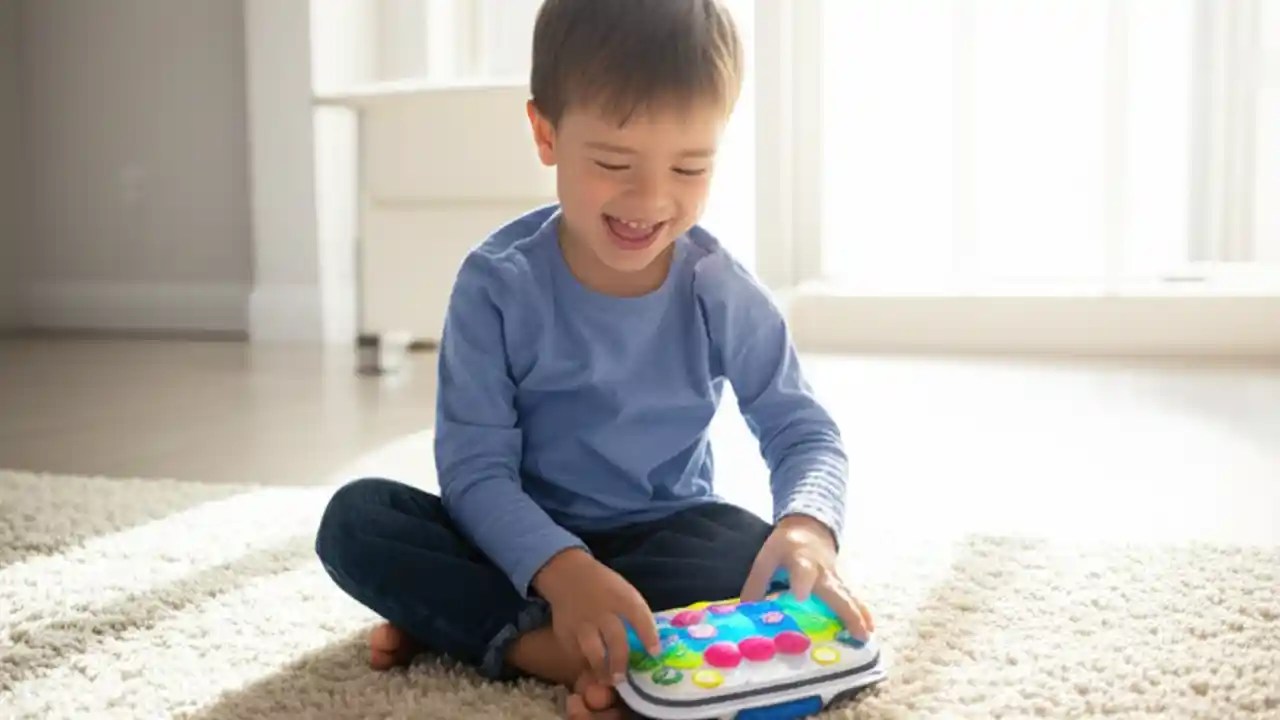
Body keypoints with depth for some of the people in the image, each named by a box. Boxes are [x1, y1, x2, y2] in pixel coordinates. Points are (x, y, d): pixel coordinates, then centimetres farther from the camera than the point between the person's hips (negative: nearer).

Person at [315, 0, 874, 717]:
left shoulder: (722, 293, -10)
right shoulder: (497, 283, -15)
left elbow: (802, 428, -5)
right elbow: (474, 468, -18)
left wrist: (808, 524, -31)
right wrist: (562, 570, -39)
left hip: (665, 542, 1)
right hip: (525, 544, -1)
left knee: (754, 556, -31)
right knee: (356, 517, -21)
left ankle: (454, 618, -25)